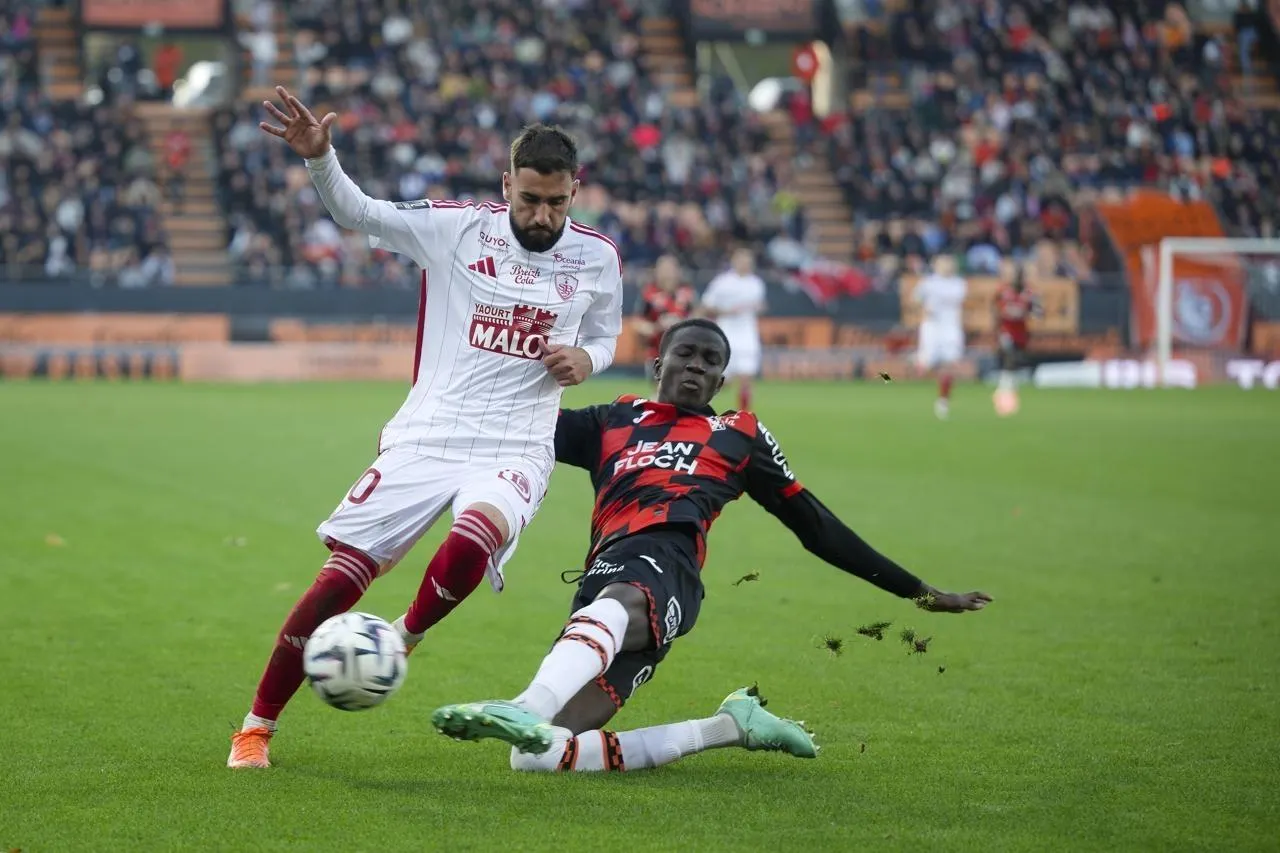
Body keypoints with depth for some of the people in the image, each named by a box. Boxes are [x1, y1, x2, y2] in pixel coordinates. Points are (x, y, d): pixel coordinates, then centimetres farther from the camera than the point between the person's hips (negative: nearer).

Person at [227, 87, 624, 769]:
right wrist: (319, 158, -19)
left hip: (514, 449, 0)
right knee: (343, 573, -10)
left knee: (471, 542, -35)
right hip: (425, 435, 0)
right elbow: (358, 212, 0)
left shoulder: (596, 258, 6)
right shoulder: (456, 227, 0)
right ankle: (257, 725, 5)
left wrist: (584, 360, -3)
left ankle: (402, 638, -3)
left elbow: (605, 337, 21)